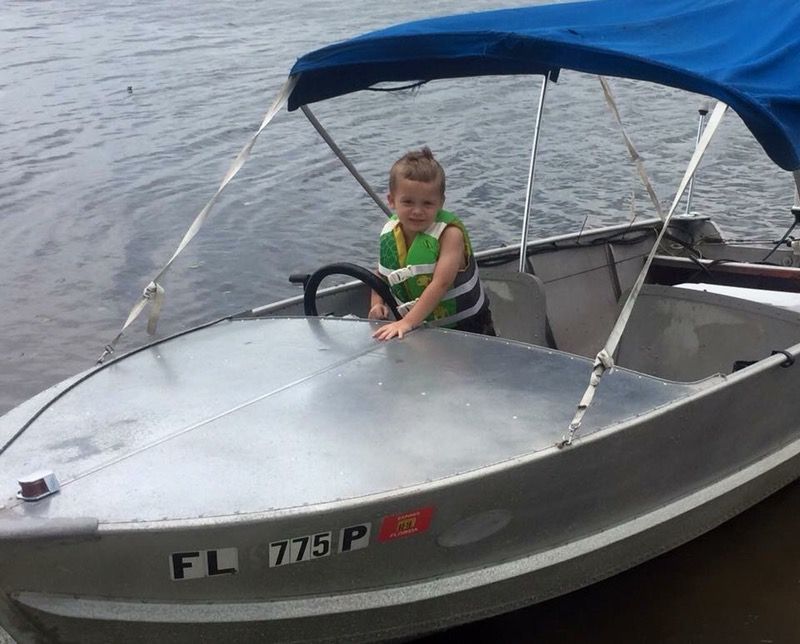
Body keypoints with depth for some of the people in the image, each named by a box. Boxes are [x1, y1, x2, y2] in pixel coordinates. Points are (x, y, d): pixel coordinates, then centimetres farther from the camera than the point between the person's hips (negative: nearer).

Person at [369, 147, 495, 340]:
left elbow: (441, 283, -30)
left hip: (465, 326, -5)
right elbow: (382, 275, 14)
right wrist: (376, 304, -6)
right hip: (419, 330, 5)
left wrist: (408, 322, -38)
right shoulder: (389, 234, -4)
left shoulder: (450, 233, -20)